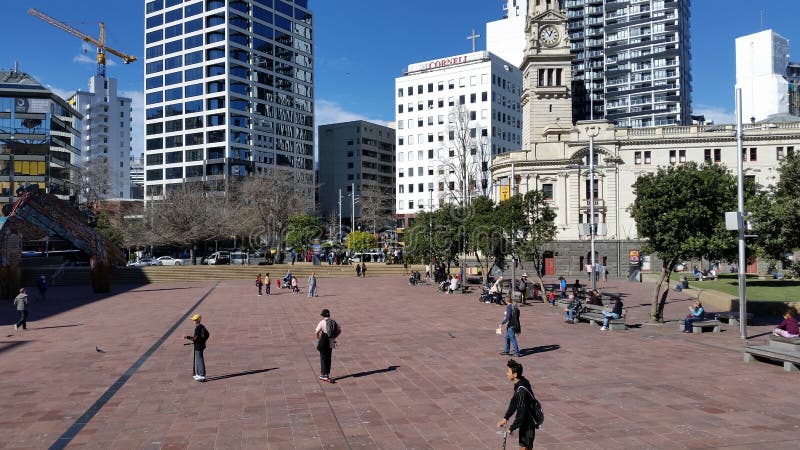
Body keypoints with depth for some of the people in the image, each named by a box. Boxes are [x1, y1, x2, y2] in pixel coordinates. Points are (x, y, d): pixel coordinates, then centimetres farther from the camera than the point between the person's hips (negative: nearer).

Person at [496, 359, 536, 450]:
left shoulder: (521, 390, -29)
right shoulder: (520, 383, 1)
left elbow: (521, 412, -27)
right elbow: (514, 403, 10)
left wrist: (511, 428, -17)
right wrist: (505, 418, 4)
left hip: (528, 423, -9)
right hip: (525, 422, 9)